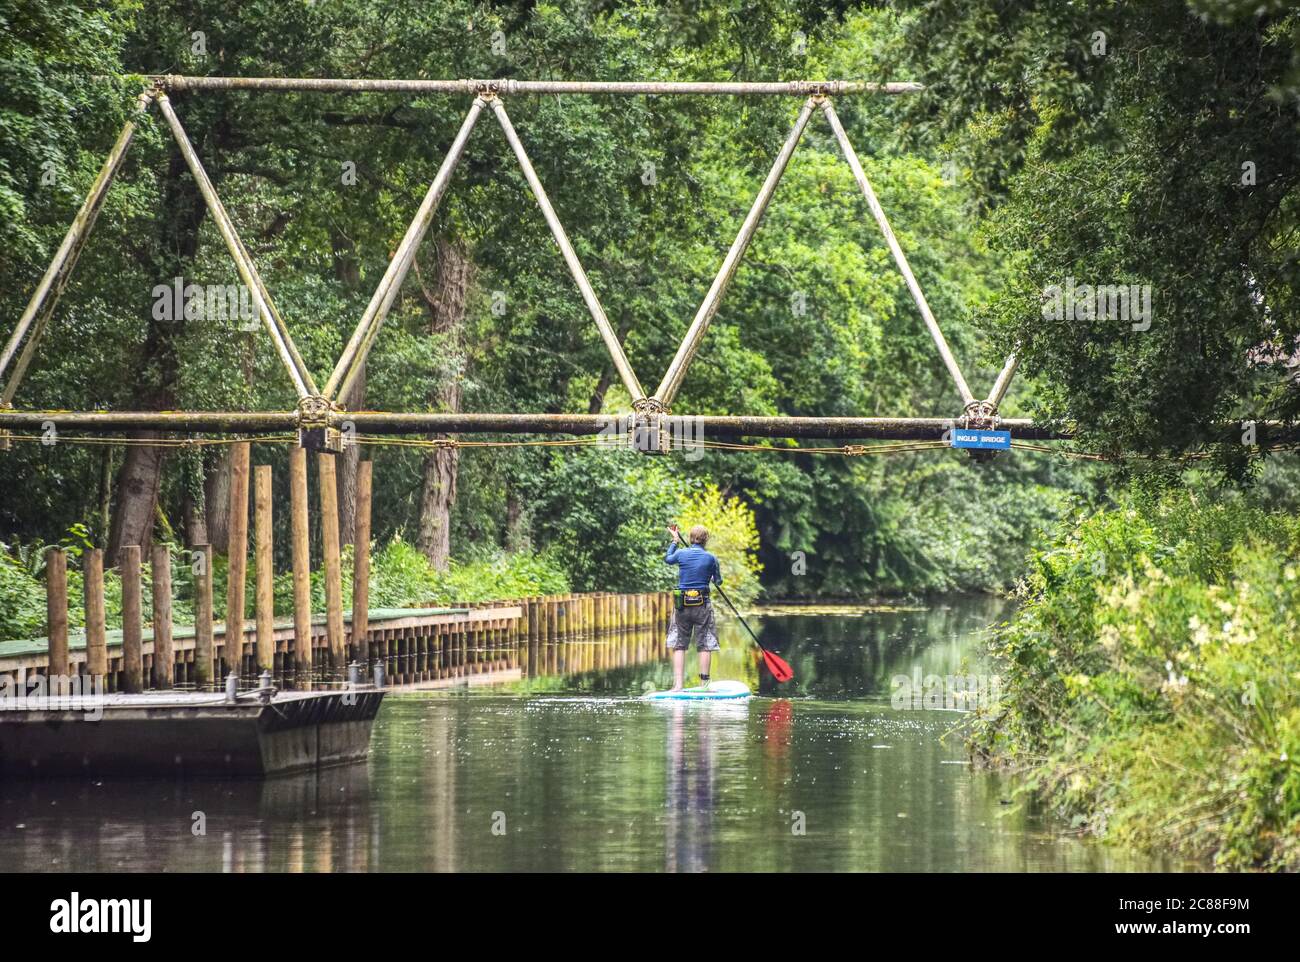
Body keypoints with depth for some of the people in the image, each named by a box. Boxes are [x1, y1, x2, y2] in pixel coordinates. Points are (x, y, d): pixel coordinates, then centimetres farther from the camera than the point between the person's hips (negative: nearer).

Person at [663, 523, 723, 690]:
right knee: (705, 645, 5)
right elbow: (718, 581, 7)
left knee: (679, 645, 5)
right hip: (703, 605, -1)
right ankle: (704, 682, 3)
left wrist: (674, 541, 36)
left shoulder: (681, 553, -1)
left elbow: (668, 559, 22)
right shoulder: (711, 558, -5)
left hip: (682, 605, 1)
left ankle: (678, 684, -3)